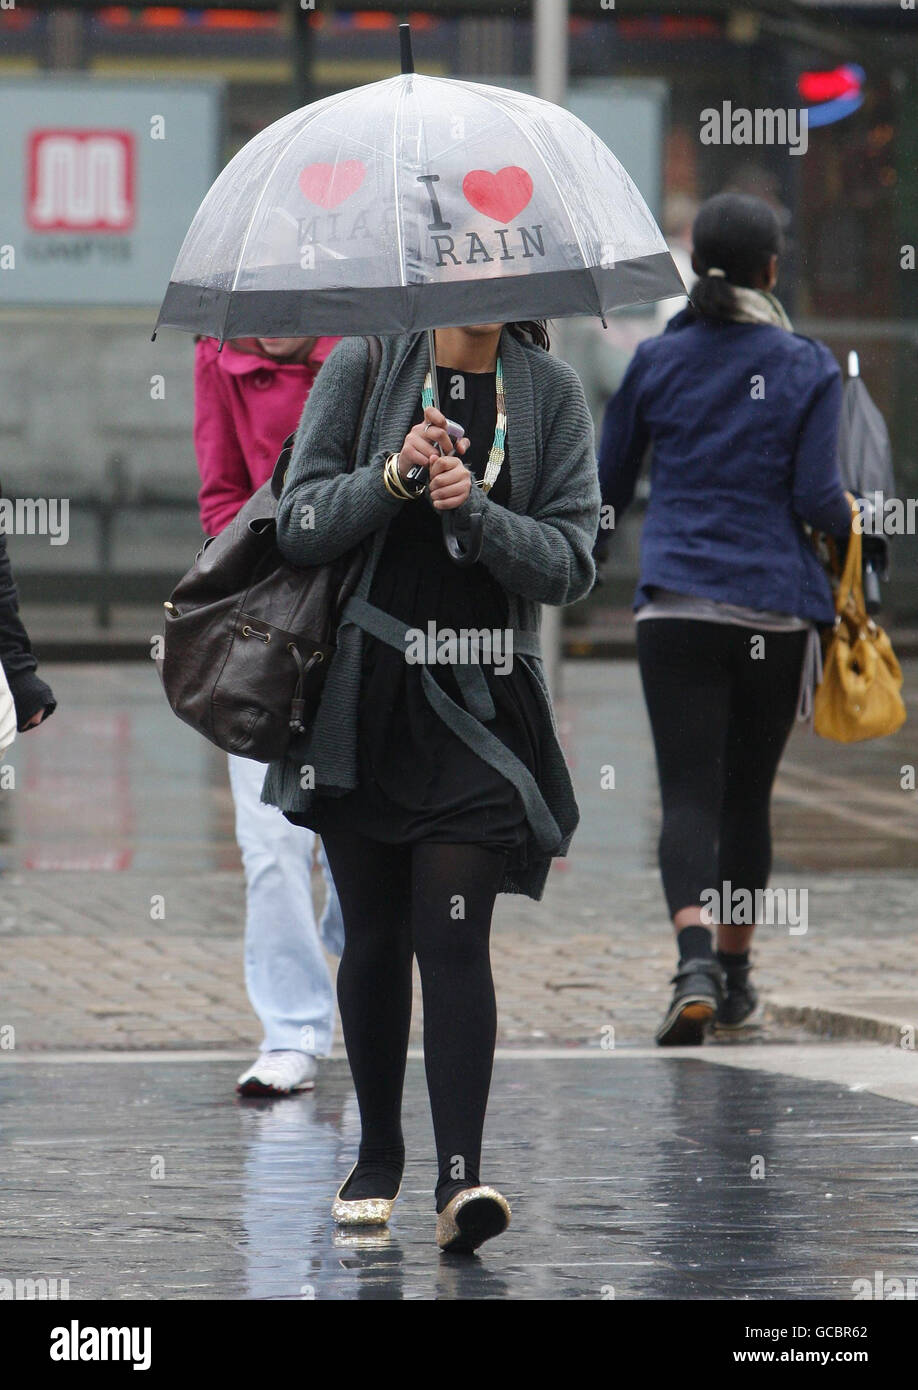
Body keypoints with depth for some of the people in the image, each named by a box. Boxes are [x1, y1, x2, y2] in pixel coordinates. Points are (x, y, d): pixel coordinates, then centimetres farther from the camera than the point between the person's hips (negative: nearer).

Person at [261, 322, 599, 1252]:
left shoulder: (549, 391, 3)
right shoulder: (363, 367, 2)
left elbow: (571, 562, -1)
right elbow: (301, 528, -2)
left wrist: (478, 510, -17)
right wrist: (396, 474, -17)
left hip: (482, 701, -1)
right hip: (364, 695, 1)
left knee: (453, 933, -11)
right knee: (375, 933, 7)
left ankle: (461, 1177, -17)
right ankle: (377, 1158, 23)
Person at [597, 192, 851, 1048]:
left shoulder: (657, 361, 3)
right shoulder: (807, 369, -1)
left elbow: (605, 485, 10)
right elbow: (816, 497, -7)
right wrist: (852, 527, 15)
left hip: (678, 607, 0)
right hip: (776, 610, 0)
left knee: (689, 794, -5)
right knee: (748, 793, 16)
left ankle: (696, 963, -28)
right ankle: (735, 975, 26)